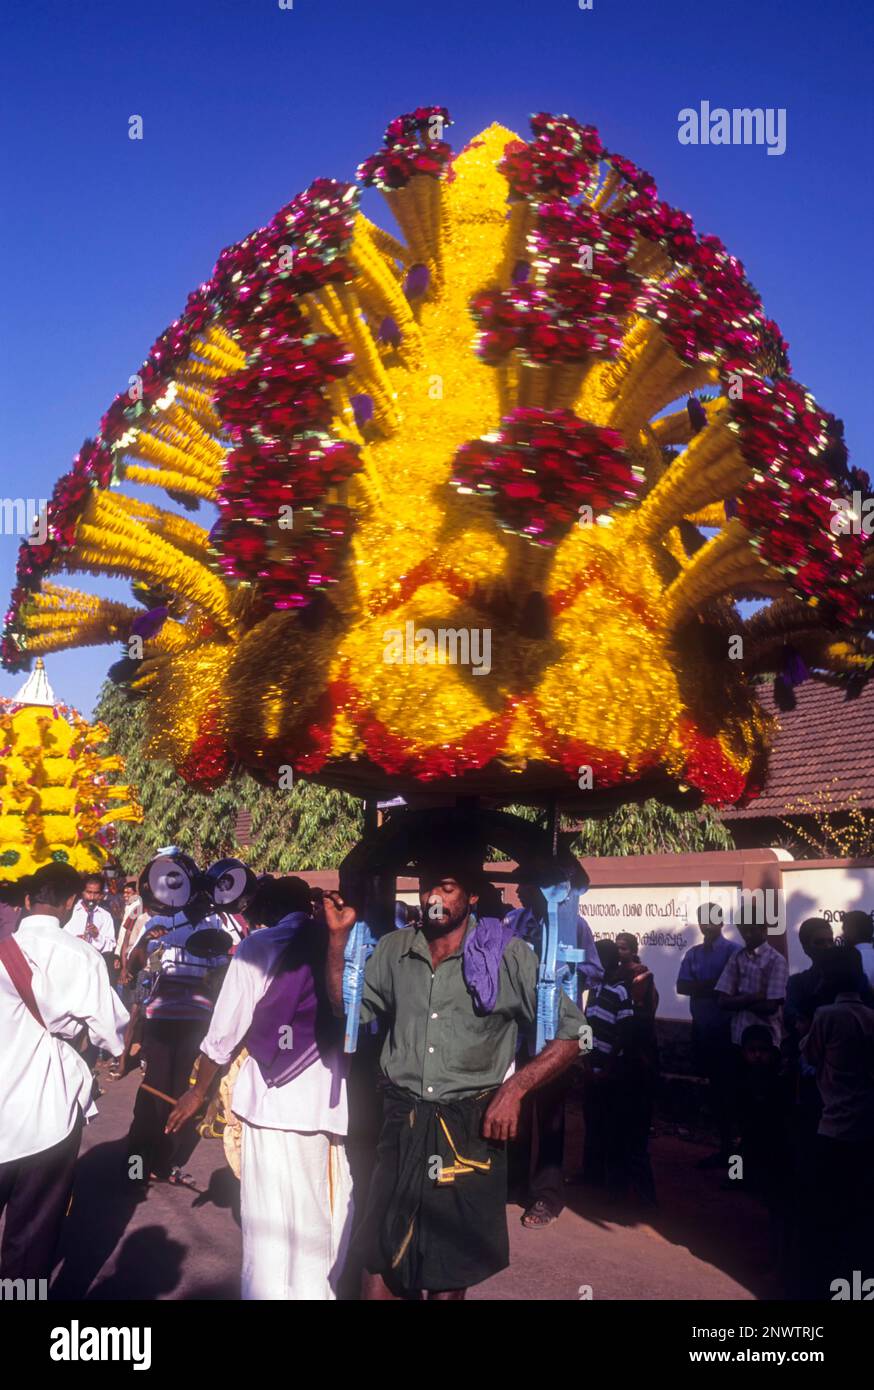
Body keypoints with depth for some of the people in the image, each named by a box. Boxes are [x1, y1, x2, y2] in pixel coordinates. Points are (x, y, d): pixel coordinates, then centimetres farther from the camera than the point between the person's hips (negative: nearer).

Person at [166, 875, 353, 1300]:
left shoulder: (259, 946, 1)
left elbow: (225, 1031, 0)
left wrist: (199, 1091, 11)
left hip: (279, 1095, -3)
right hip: (336, 1097, 3)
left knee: (274, 1225, 5)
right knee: (324, 1222, 15)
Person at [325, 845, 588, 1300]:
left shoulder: (506, 955, -7)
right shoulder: (394, 949, 4)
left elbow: (572, 1031, -4)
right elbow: (347, 1008, 15)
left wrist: (514, 1088, -14)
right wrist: (339, 936, 4)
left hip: (471, 1128, -2)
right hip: (403, 1123, 3)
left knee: (450, 1273, 11)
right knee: (379, 1265, 5)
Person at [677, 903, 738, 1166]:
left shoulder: (732, 950, -9)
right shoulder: (692, 953, 9)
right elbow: (682, 987, -1)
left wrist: (703, 987, -10)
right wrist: (712, 986, -14)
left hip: (725, 1028, -6)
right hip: (701, 1028, 6)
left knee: (727, 1086, 1)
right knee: (714, 1087, 12)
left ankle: (730, 1147, 9)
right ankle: (725, 1145, 20)